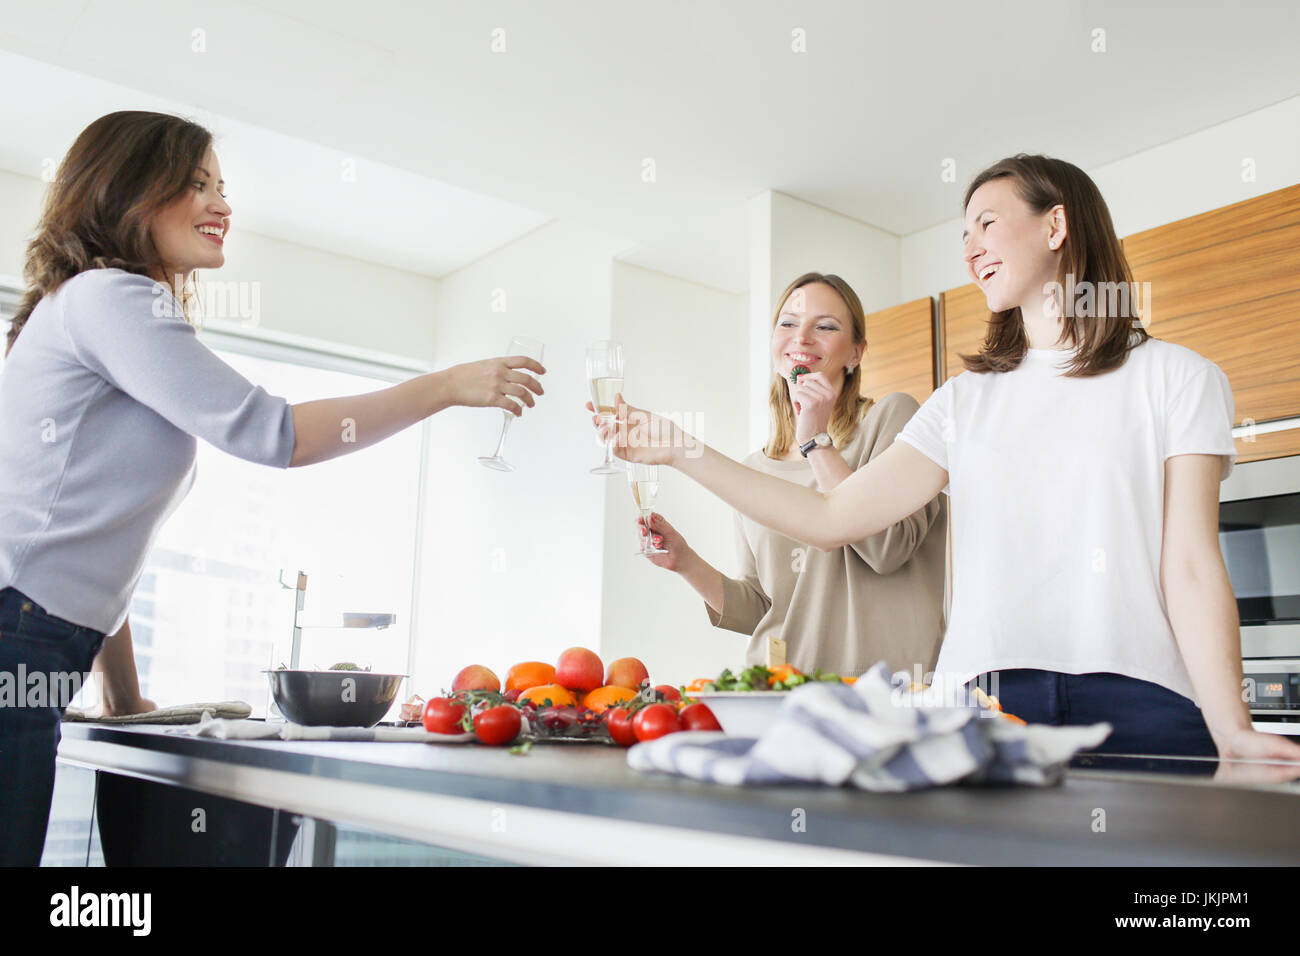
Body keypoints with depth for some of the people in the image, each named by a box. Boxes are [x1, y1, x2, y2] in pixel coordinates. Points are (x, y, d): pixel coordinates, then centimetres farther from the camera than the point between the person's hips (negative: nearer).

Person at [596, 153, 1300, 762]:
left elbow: (1191, 565, -1)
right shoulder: (966, 399, 17)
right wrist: (684, 453, 6)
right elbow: (831, 518, 9)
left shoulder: (1176, 378, 8)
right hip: (982, 697, 2)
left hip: (1136, 699, -2)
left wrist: (1232, 729, -14)